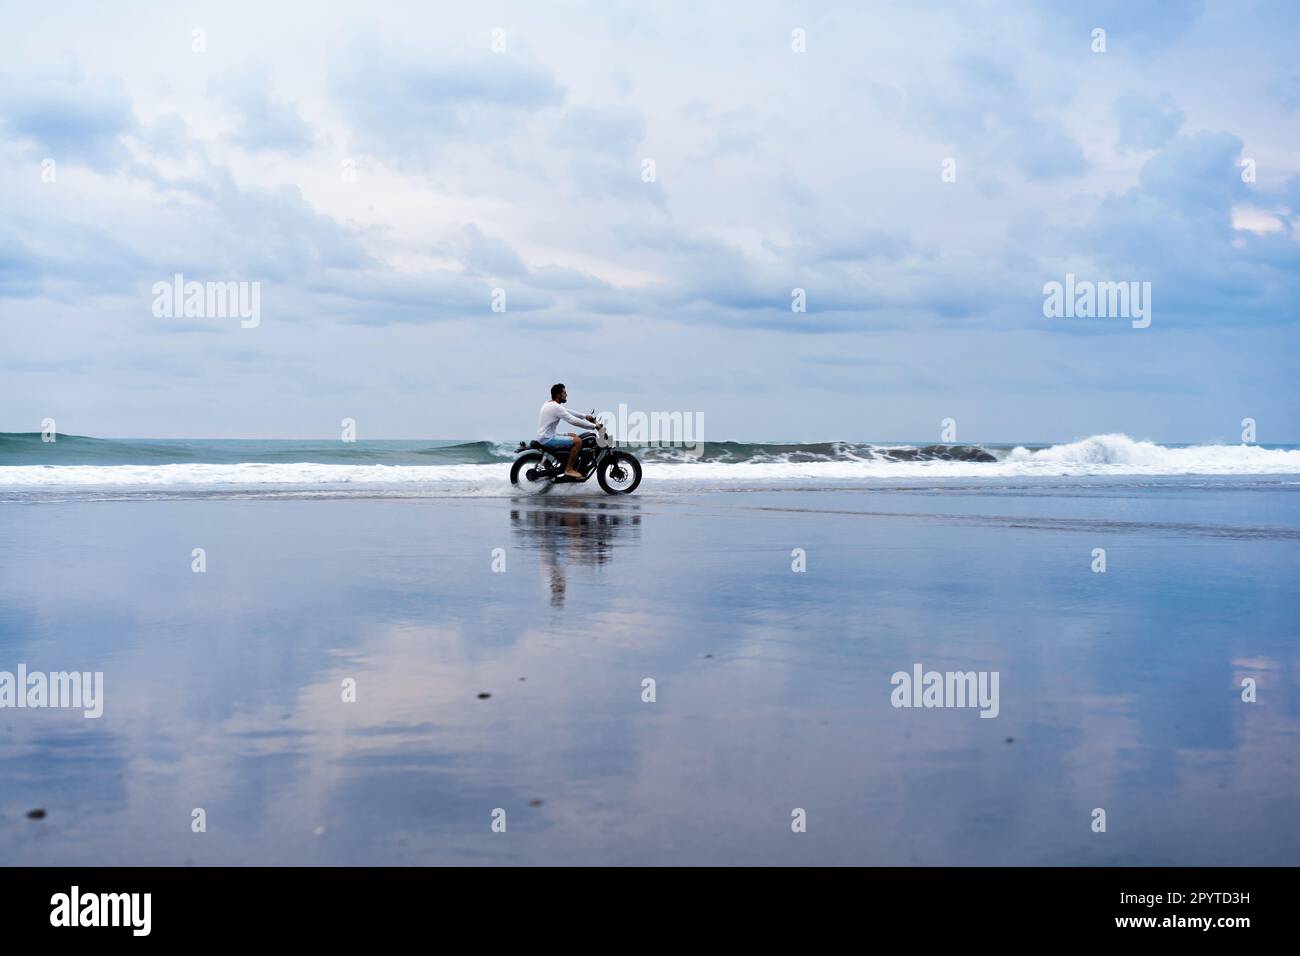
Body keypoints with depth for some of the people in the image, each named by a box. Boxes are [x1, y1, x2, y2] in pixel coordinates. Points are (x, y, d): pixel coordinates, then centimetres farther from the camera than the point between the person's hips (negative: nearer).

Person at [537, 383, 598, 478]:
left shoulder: (550, 404, 14)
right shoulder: (556, 407, -19)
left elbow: (569, 412, 22)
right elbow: (573, 420, -23)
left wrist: (585, 416, 15)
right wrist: (593, 425, -17)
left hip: (543, 437, 11)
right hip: (548, 439, -11)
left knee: (573, 436, 24)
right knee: (578, 441, -16)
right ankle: (569, 469, -10)